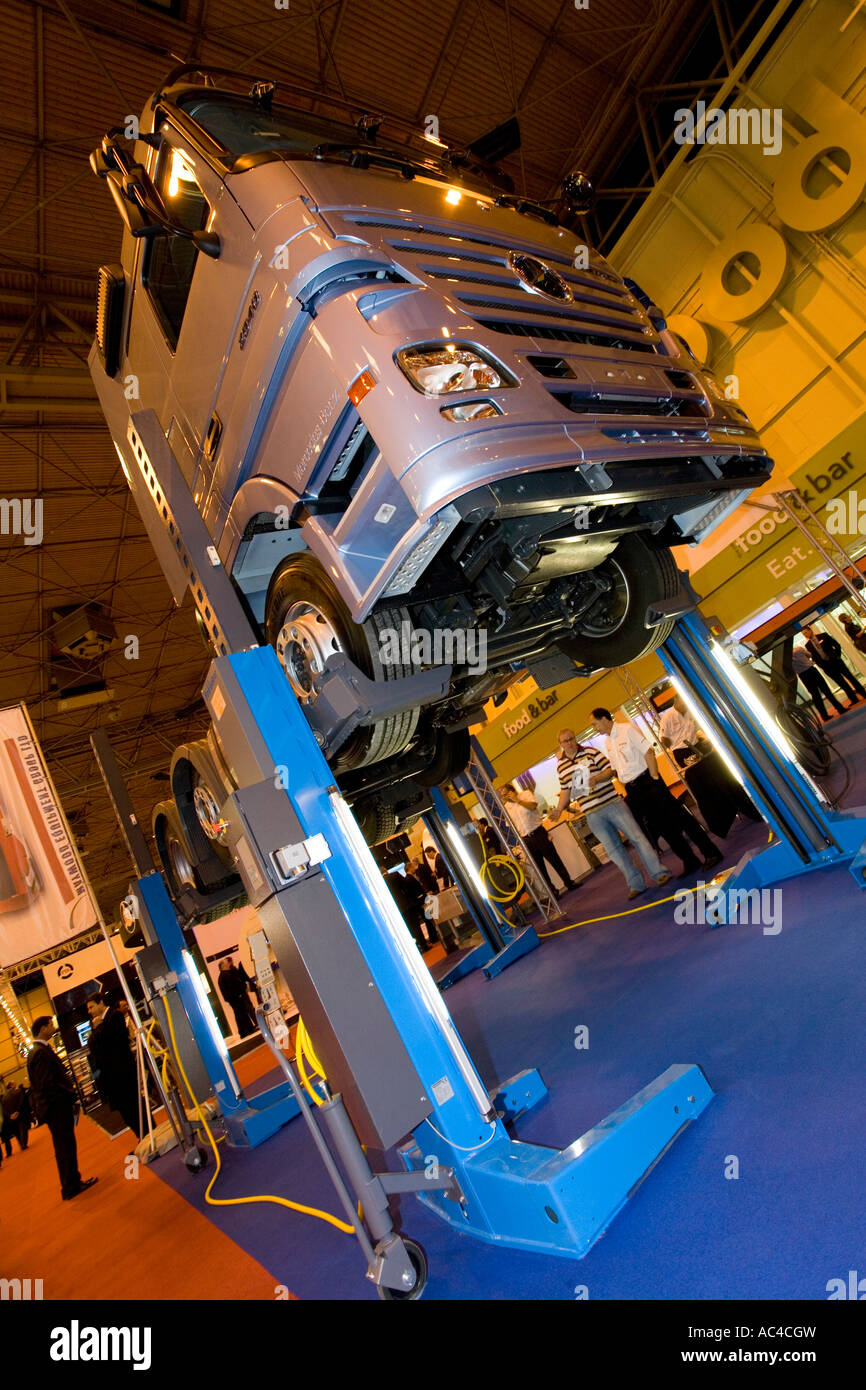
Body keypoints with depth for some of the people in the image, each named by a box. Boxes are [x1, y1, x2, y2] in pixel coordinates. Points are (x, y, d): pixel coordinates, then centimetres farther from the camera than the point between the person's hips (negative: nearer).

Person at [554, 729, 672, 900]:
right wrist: (559, 809, 6)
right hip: (592, 814, 3)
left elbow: (610, 770, -3)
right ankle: (636, 885, 14)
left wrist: (597, 778, -21)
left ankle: (659, 873, 7)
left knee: (636, 837, -3)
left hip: (612, 803, -3)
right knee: (613, 849, 5)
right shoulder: (560, 766, 8)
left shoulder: (590, 752, -2)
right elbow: (566, 790, 16)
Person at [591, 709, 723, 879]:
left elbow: (648, 753, -13)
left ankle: (711, 853, 6)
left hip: (646, 781, -6)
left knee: (676, 816, -4)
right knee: (661, 826, 8)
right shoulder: (607, 742, 12)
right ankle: (690, 861, 17)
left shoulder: (627, 729, -9)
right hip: (632, 789, 6)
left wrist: (654, 779, -17)